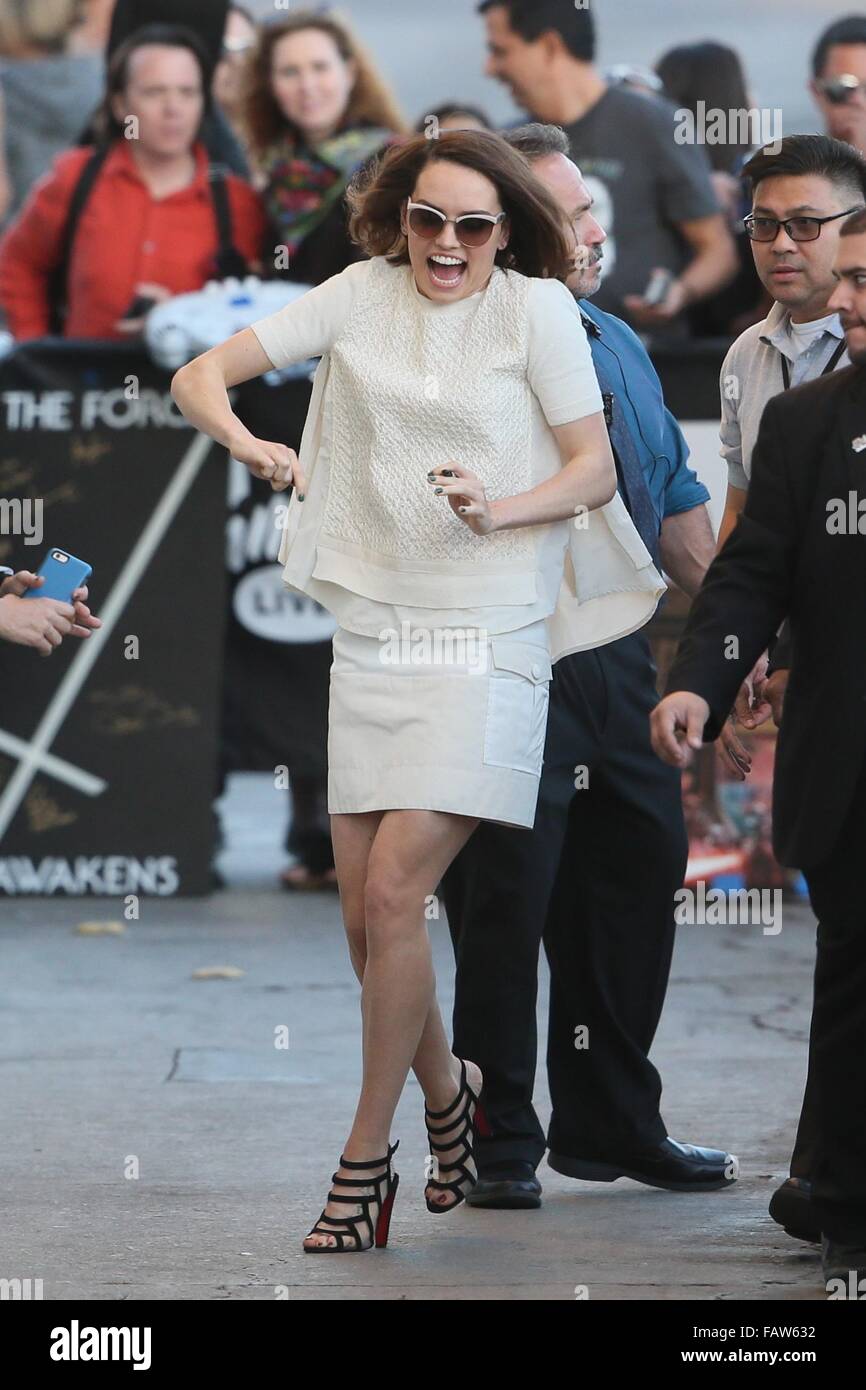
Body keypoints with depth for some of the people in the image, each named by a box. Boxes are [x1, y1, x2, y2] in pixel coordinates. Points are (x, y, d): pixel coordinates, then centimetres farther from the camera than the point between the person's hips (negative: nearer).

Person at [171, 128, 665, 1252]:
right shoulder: (363, 296, 7)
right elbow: (198, 377, 5)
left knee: (392, 890, -14)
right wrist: (246, 442, -16)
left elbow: (594, 470, 0)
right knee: (365, 915, 4)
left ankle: (366, 1153, -1)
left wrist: (502, 507, -19)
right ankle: (447, 1089, 31)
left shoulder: (538, 309, -1)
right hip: (375, 635, 4)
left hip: (488, 640, -4)